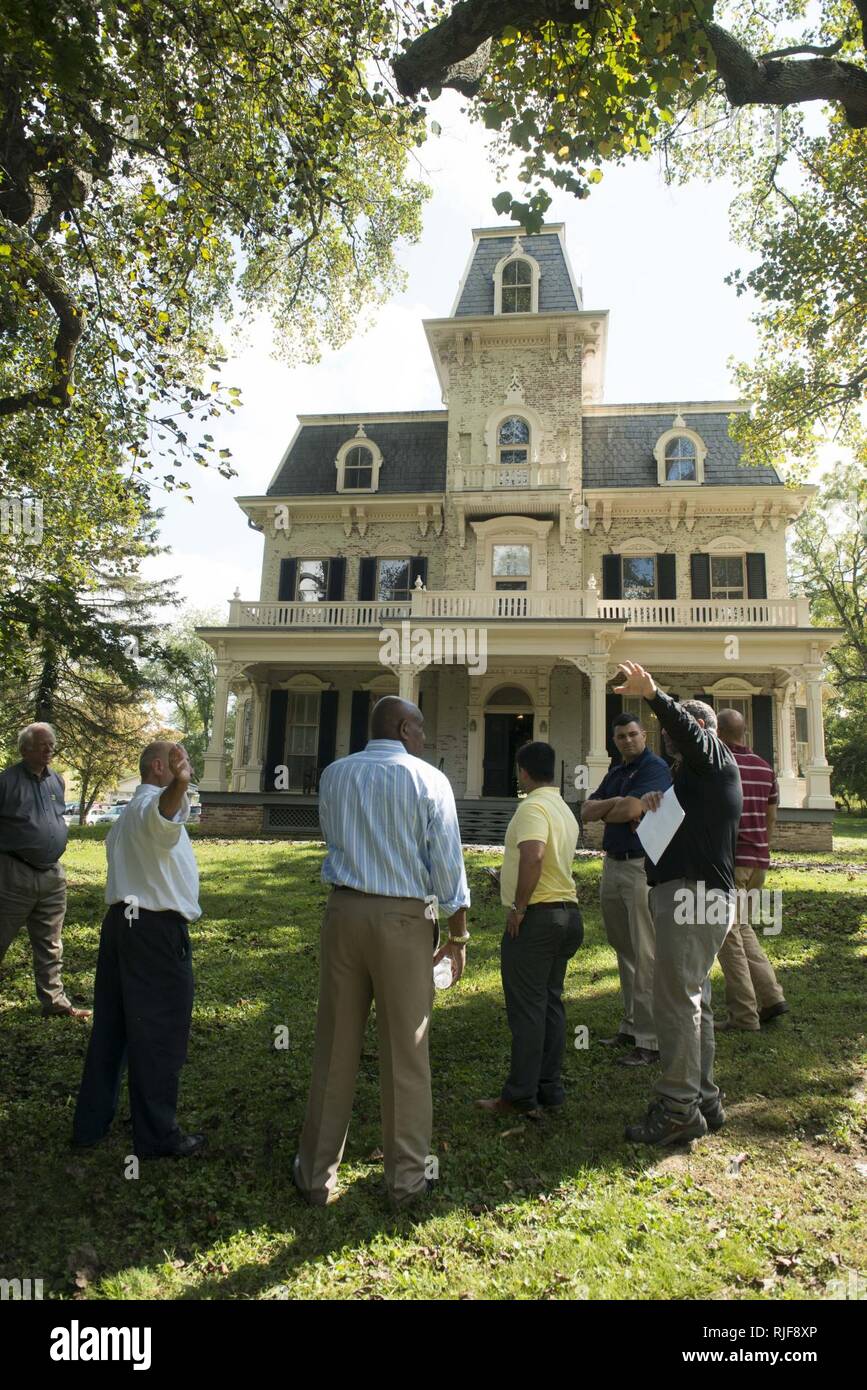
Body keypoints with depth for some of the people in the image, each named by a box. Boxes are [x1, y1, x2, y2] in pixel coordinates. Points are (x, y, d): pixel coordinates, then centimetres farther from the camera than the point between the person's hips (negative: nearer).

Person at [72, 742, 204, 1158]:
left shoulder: (125, 815, 21)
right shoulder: (152, 804, -14)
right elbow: (163, 814, -39)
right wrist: (178, 786, -61)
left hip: (119, 919, 10)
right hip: (157, 929, -10)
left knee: (110, 1027, 17)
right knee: (160, 1036, 1)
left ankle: (90, 1123, 29)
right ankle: (157, 1136, 12)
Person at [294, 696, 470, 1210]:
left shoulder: (334, 775, 5)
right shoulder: (428, 780, -5)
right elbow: (448, 862, -5)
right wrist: (458, 935, 3)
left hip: (344, 911, 3)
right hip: (404, 918, -3)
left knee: (336, 1047, 13)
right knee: (406, 1051, 9)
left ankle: (317, 1174, 26)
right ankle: (407, 1177, 23)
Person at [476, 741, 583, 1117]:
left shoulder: (533, 807, -15)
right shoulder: (565, 809, 15)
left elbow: (532, 857, -29)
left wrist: (519, 907, -21)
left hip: (536, 917, -9)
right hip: (567, 912, 9)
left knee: (526, 1009, -1)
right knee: (551, 1004, 14)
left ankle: (521, 1096, 7)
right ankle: (549, 1091, 22)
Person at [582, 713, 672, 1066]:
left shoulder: (655, 768, -9)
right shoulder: (615, 772, 16)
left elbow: (631, 809, -23)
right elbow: (586, 811, 5)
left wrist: (605, 811, -3)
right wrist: (614, 803, -14)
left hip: (642, 865, -8)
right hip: (612, 864, 9)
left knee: (646, 956, -5)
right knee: (624, 952, 16)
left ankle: (650, 1040, 1)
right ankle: (631, 1026, 27)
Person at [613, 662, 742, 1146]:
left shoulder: (714, 756, -3)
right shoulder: (691, 771, 26)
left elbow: (688, 729, -27)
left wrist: (653, 694, -42)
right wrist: (654, 801, 5)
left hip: (694, 893, -11)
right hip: (685, 893, 11)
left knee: (675, 998, -9)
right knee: (693, 999, 15)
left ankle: (678, 1110, -4)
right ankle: (704, 1101, 25)